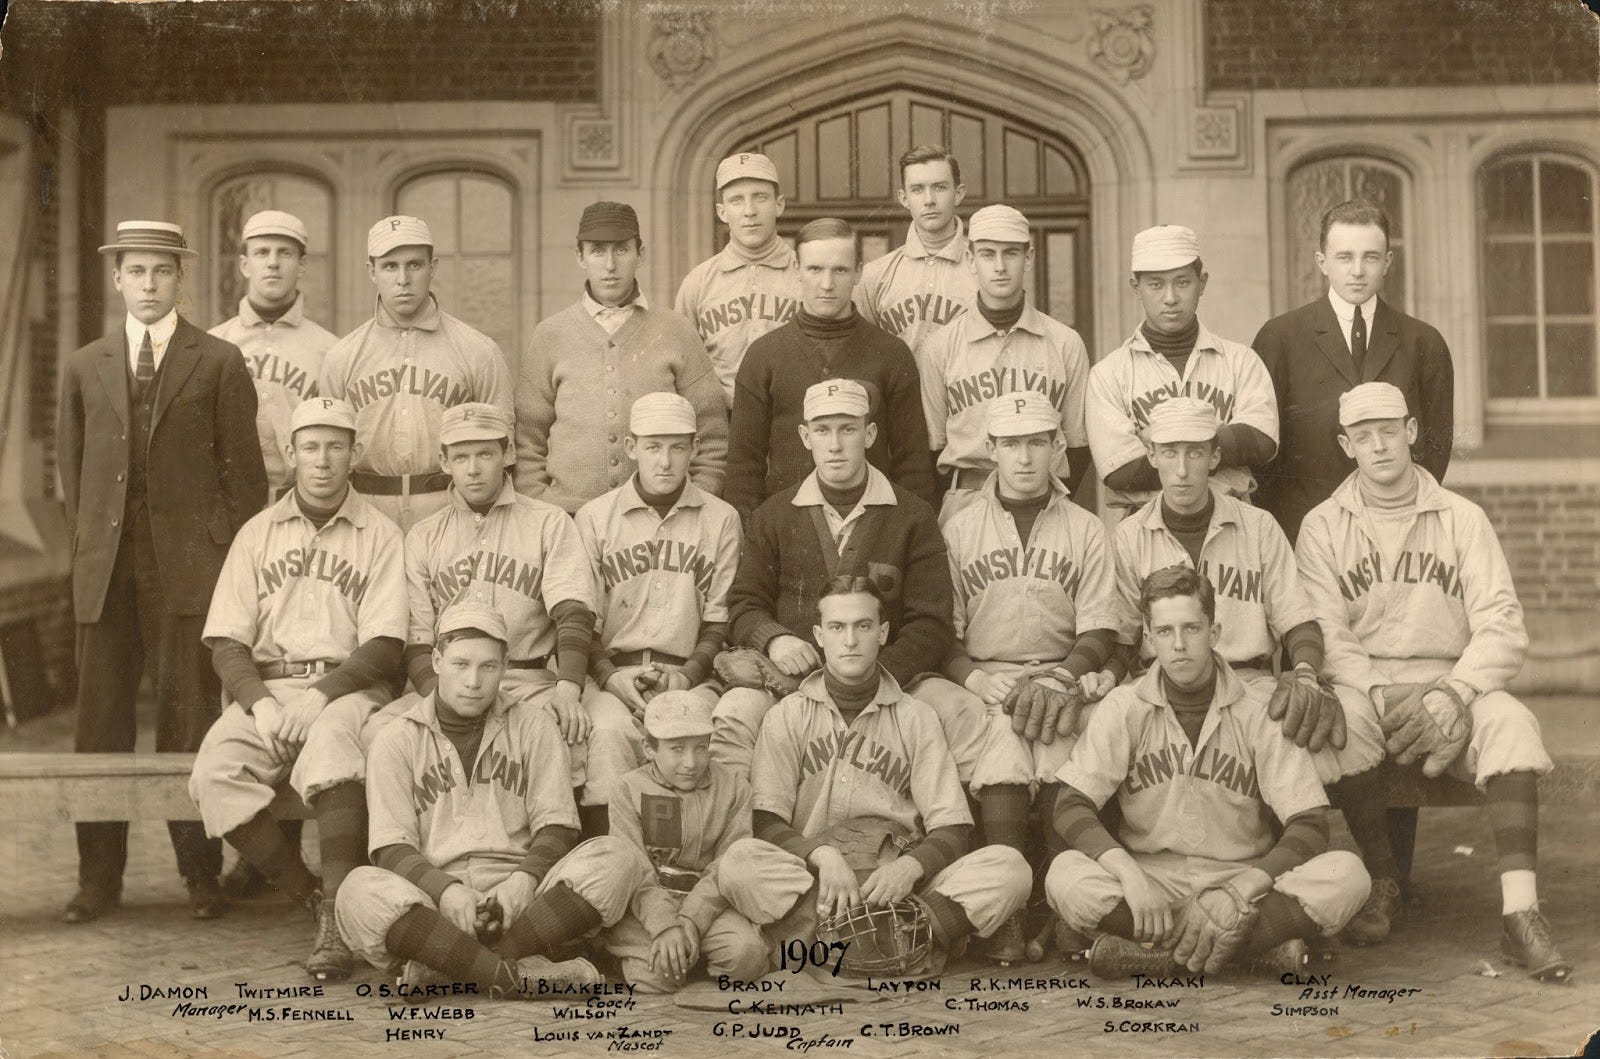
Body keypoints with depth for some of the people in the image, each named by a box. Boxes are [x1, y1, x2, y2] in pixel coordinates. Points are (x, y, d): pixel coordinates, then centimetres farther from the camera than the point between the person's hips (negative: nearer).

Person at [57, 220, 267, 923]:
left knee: (190, 718, -2)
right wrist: (86, 545, 10)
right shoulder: (85, 368, 15)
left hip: (189, 565, -3)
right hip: (105, 569, 3)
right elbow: (71, 468, 18)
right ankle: (98, 877, 12)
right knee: (101, 721, 4)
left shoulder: (219, 363, 6)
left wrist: (239, 560, 0)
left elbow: (242, 468, 4)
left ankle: (200, 873, 7)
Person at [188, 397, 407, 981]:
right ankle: (311, 897, -14)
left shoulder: (380, 535, 7)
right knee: (215, 774, -27)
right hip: (266, 686, 3)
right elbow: (226, 643, 8)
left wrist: (321, 696, -18)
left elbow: (384, 646, -2)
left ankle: (338, 917, -28)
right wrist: (259, 701, -11)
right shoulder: (258, 533, 15)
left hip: (349, 686, -3)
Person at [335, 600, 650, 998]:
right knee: (360, 890, -32)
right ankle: (521, 975, -37)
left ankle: (442, 968, -30)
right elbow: (391, 847, 1)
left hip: (520, 900, 2)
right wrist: (446, 889, -19)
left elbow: (557, 827, 8)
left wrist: (524, 878, -14)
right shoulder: (397, 740, 11)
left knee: (615, 857, -25)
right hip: (434, 907, -1)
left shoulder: (531, 725, 15)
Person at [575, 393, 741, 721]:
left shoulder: (721, 520, 12)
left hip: (690, 676, 1)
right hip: (613, 673, -1)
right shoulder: (593, 517, 12)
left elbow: (719, 622, 9)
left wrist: (687, 676, -9)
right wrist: (609, 675, -11)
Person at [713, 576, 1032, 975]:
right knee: (739, 861, -31)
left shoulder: (916, 718, 13)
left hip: (898, 884, 1)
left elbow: (953, 831, 5)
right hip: (814, 880, -1)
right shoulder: (788, 716, 11)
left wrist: (910, 866, -16)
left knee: (1009, 867, -24)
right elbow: (766, 823, 1)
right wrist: (823, 855, -19)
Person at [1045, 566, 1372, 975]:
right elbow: (1071, 807, -7)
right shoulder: (1124, 709, 1)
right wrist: (1130, 876, -25)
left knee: (1346, 874, -26)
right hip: (1149, 877, 0)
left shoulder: (1259, 711, -1)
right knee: (1066, 875, -31)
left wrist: (1233, 894, -21)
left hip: (1245, 881, 0)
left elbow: (1310, 826, -7)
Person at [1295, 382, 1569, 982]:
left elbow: (1502, 628, 0)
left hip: (1453, 682, 1)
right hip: (1361, 686, -1)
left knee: (1511, 722, -31)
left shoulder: (1461, 518, 10)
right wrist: (1381, 697, -21)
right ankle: (1381, 882, -15)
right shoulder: (1322, 527, 9)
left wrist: (1450, 696, -18)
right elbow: (1324, 635, -3)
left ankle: (1520, 914, -36)